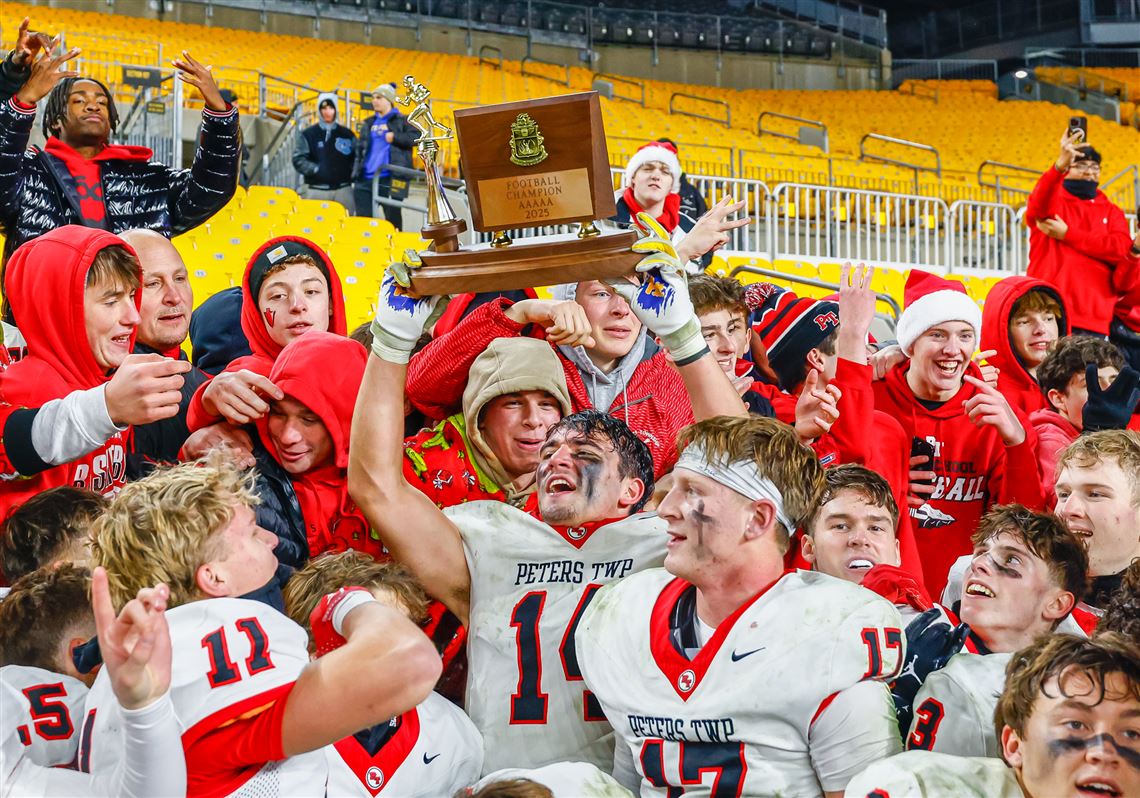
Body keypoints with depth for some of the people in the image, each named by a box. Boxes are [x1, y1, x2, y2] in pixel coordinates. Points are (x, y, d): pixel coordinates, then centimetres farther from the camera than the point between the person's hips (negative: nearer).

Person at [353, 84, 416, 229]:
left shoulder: (401, 121, 4)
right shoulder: (368, 123, 18)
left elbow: (416, 137, -8)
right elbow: (359, 149, 19)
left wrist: (395, 137, -17)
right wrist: (356, 172, 11)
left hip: (390, 179, -5)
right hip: (365, 179, 5)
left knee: (393, 217, 0)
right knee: (362, 218, 2)